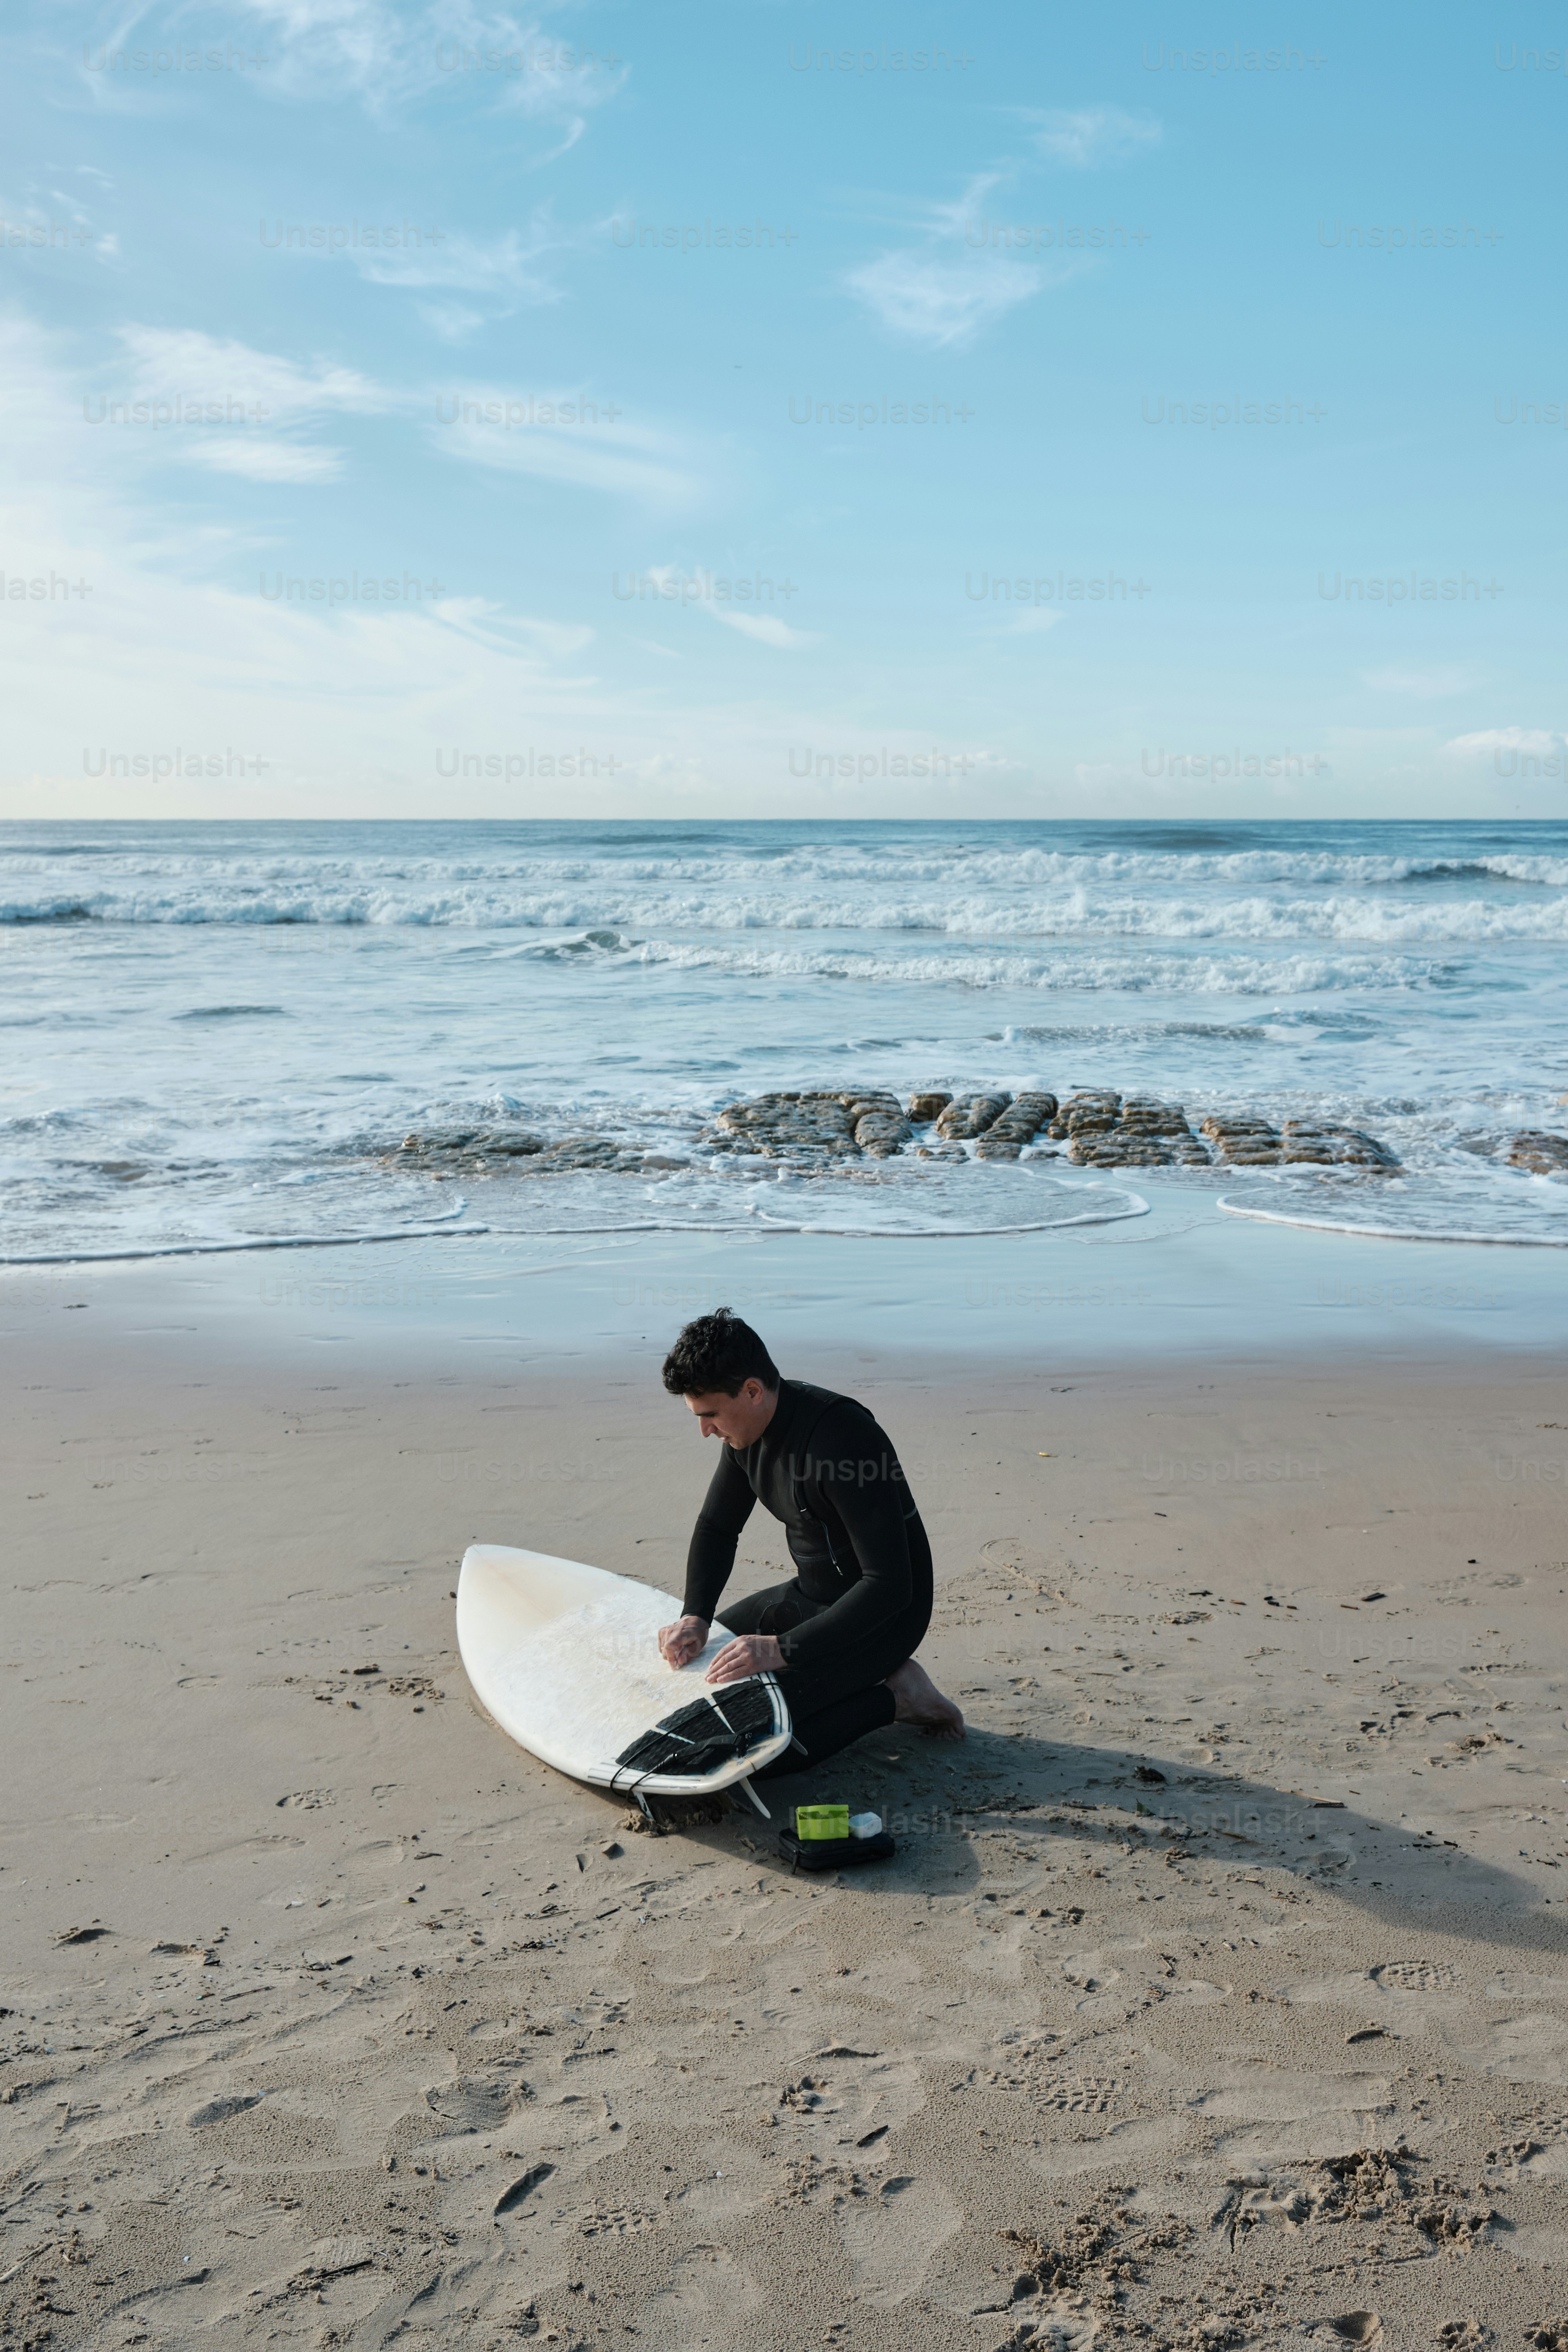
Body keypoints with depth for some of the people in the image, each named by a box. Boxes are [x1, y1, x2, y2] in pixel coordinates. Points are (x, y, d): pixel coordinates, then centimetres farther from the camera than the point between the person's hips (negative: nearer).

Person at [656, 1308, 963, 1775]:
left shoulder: (840, 1436, -30)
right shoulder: (746, 1430, -3)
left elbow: (890, 1585, -32)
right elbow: (716, 1527, 13)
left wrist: (784, 1649, -35)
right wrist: (695, 1616, -4)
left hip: (882, 1614, -9)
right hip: (811, 1594, 9)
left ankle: (890, 1697, -4)